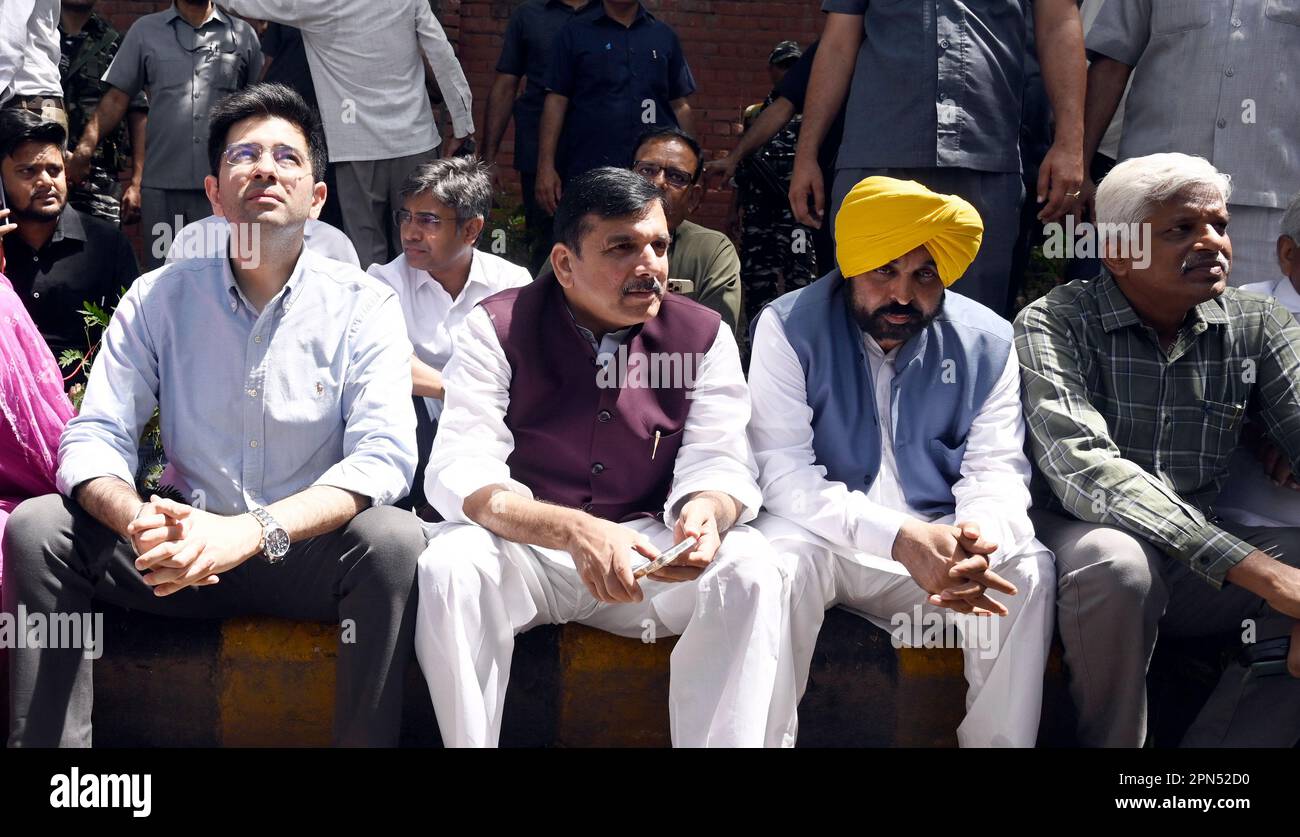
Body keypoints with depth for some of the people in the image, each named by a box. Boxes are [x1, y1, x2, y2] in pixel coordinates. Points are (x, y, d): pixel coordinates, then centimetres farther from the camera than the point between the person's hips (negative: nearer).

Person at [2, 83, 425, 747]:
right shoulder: (159, 299, 3)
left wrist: (252, 532, -33)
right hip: (189, 548, 2)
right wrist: (140, 522, -29)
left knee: (394, 538, -33)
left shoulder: (363, 306, -4)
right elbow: (93, 437, -4)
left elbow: (383, 456, -17)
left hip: (311, 553, -2)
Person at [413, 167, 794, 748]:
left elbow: (718, 461, -5)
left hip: (646, 546, 2)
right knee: (450, 565, -32)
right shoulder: (498, 329, -8)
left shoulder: (703, 335, 0)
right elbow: (458, 472, -18)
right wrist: (573, 531, -36)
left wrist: (706, 513, -33)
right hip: (521, 548, -1)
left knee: (749, 570, -25)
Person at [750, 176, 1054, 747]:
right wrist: (900, 538, -31)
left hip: (937, 539, 2)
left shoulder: (988, 342, 1)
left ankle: (999, 741, -7)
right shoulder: (790, 328, -7)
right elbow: (785, 474, -16)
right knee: (777, 561, -34)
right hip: (823, 538, -2)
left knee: (1028, 571, -24)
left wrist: (981, 534, -30)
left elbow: (996, 470, -4)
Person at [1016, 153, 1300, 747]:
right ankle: (1113, 744, -10)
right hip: (1080, 543, -4)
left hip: (1198, 554, 5)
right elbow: (1083, 469, -26)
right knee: (1116, 561, -37)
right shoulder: (1054, 325, -11)